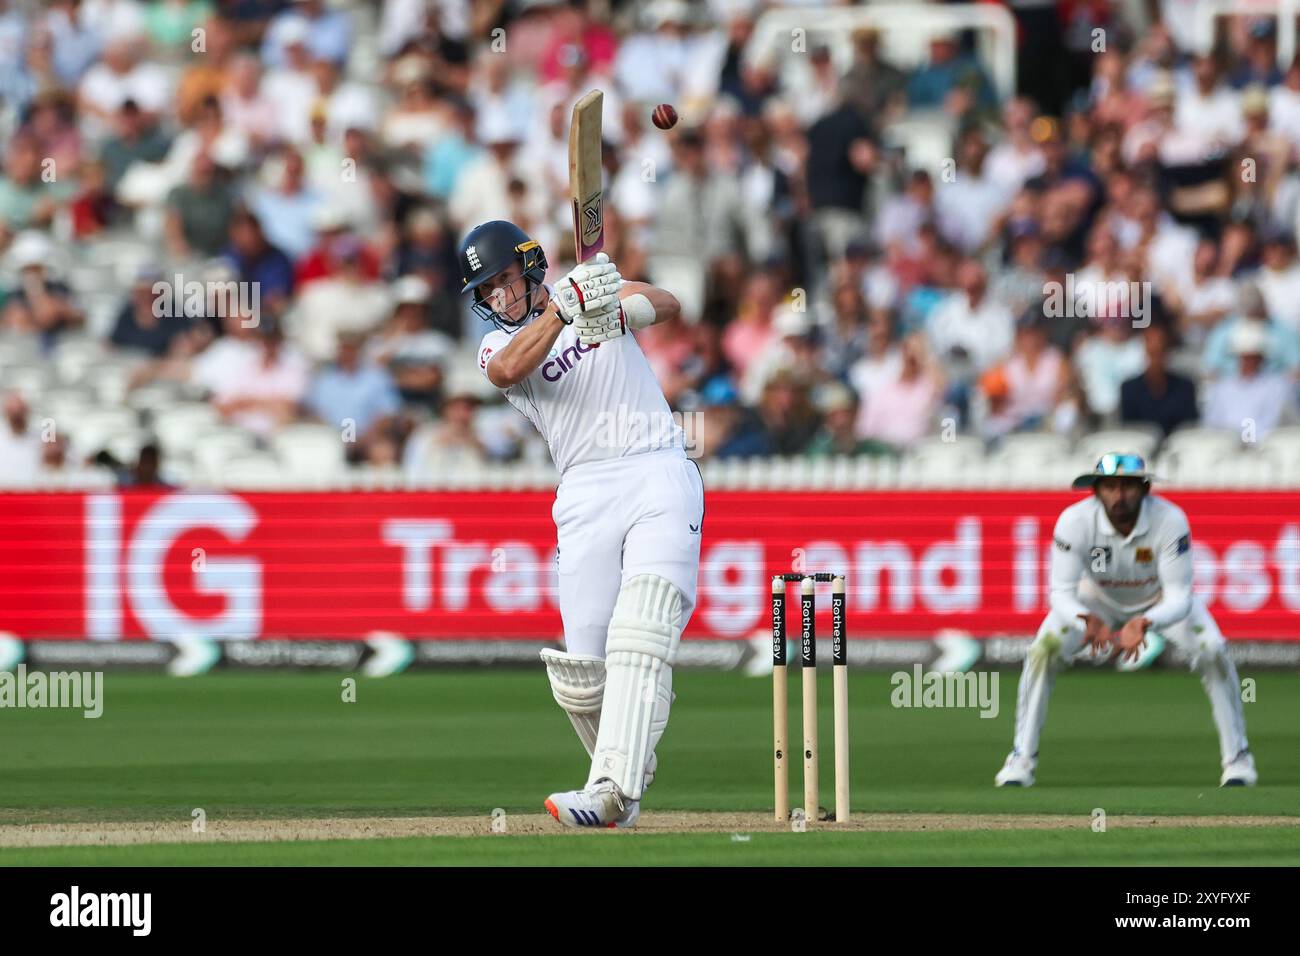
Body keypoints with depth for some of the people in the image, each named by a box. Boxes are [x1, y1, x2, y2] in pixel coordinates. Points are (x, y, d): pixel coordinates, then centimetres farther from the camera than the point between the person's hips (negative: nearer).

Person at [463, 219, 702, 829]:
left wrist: (626, 310, -27)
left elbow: (669, 306, -5)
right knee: (582, 673, -5)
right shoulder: (496, 346, 9)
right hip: (585, 497, 2)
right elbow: (507, 370, -16)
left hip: (659, 475, -2)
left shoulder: (591, 284, 11)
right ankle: (628, 778, 19)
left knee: (639, 636, -20)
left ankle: (611, 792, -32)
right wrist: (564, 309, -29)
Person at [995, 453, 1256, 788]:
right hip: (1097, 600, 0)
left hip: (1161, 601, 0)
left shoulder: (1170, 521, -35)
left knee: (1213, 653, -21)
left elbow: (1179, 598, -35)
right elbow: (1062, 592, -32)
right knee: (1043, 652, -21)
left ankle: (1237, 757, -4)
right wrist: (1088, 622, -55)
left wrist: (1146, 623, -56)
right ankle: (1022, 759, -9)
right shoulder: (1074, 522, -33)